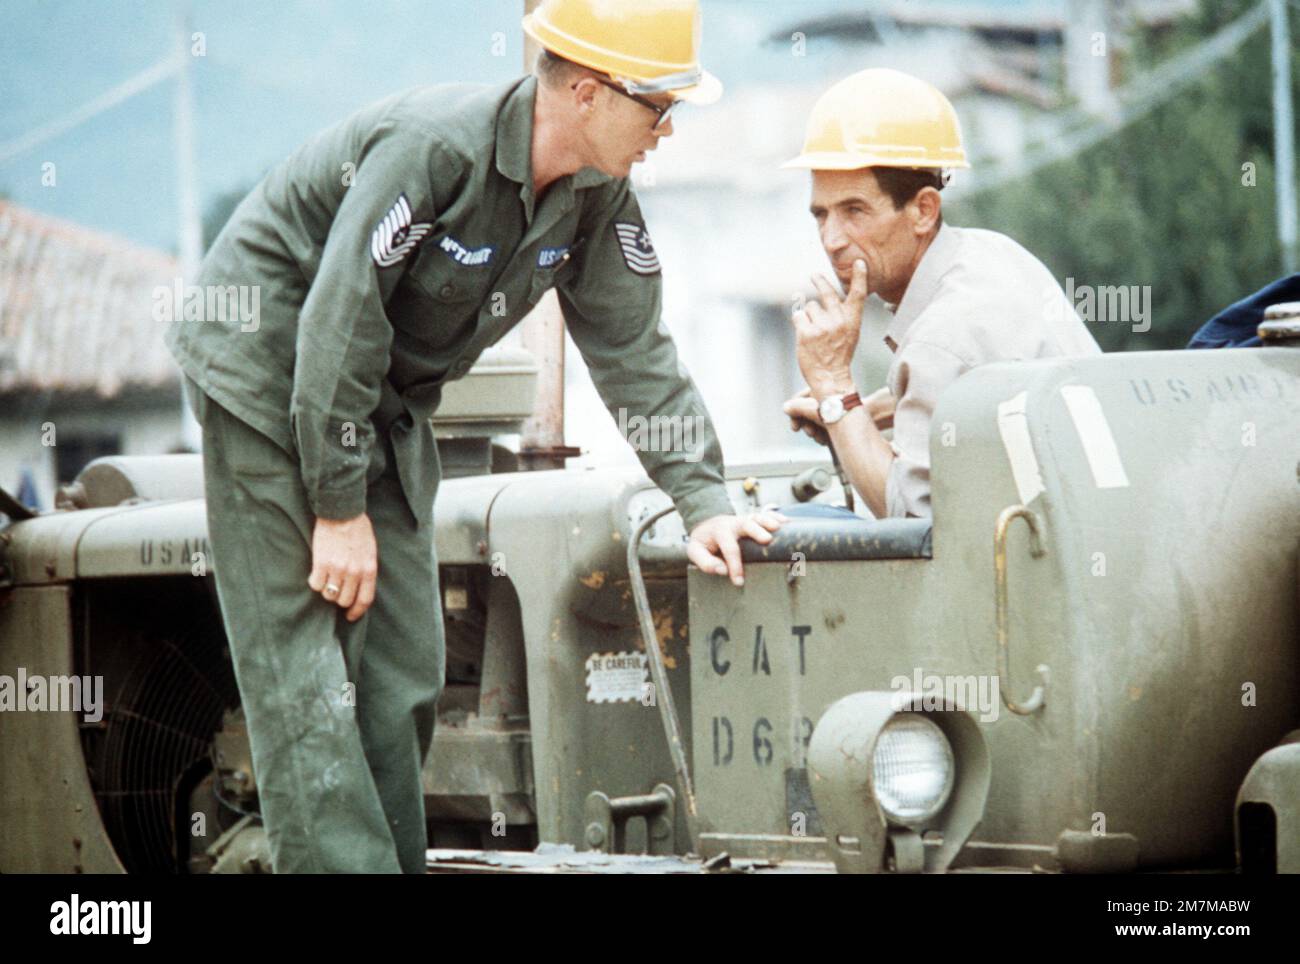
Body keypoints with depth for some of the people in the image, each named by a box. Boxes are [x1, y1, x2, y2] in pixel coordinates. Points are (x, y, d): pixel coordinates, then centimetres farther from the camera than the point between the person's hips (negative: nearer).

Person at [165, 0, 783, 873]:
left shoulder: (597, 195, -6)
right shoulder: (430, 147, -29)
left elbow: (633, 348, 3)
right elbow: (339, 323, -26)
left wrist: (702, 499, -6)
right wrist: (340, 508, -22)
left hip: (388, 405, 8)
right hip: (267, 370, -8)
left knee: (405, 663, 5)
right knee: (303, 670, -11)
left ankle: (396, 863, 10)